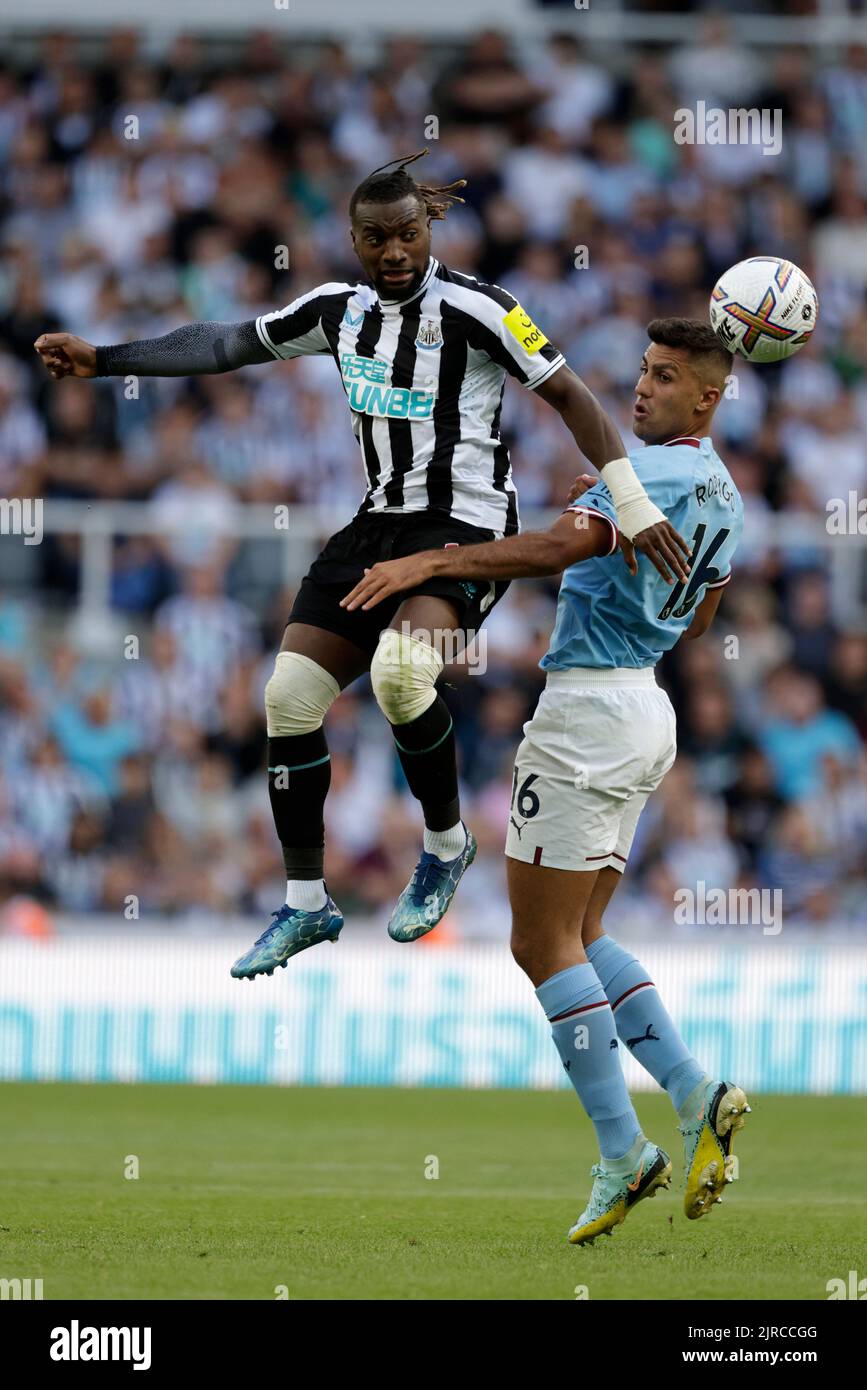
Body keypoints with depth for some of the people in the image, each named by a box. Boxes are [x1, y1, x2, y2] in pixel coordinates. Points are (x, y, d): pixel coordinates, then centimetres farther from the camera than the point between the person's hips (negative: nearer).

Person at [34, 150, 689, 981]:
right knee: (290, 696, -1)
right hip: (380, 525, 7)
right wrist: (99, 360, 14)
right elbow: (229, 345, 17)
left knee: (399, 671, -32)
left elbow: (569, 396, -12)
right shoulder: (341, 311, 7)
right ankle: (306, 905, 14)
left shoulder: (472, 308, -12)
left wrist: (631, 501, -21)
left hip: (467, 526, -7)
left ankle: (446, 842, -5)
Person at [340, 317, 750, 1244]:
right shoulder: (719, 493, 15)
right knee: (576, 937, 15)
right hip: (646, 712, 10)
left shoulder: (650, 470, -15)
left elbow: (560, 547, -31)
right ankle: (694, 1095, 4)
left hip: (591, 707, -10)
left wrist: (428, 562, -35)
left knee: (544, 943, -5)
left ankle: (621, 1150, -6)